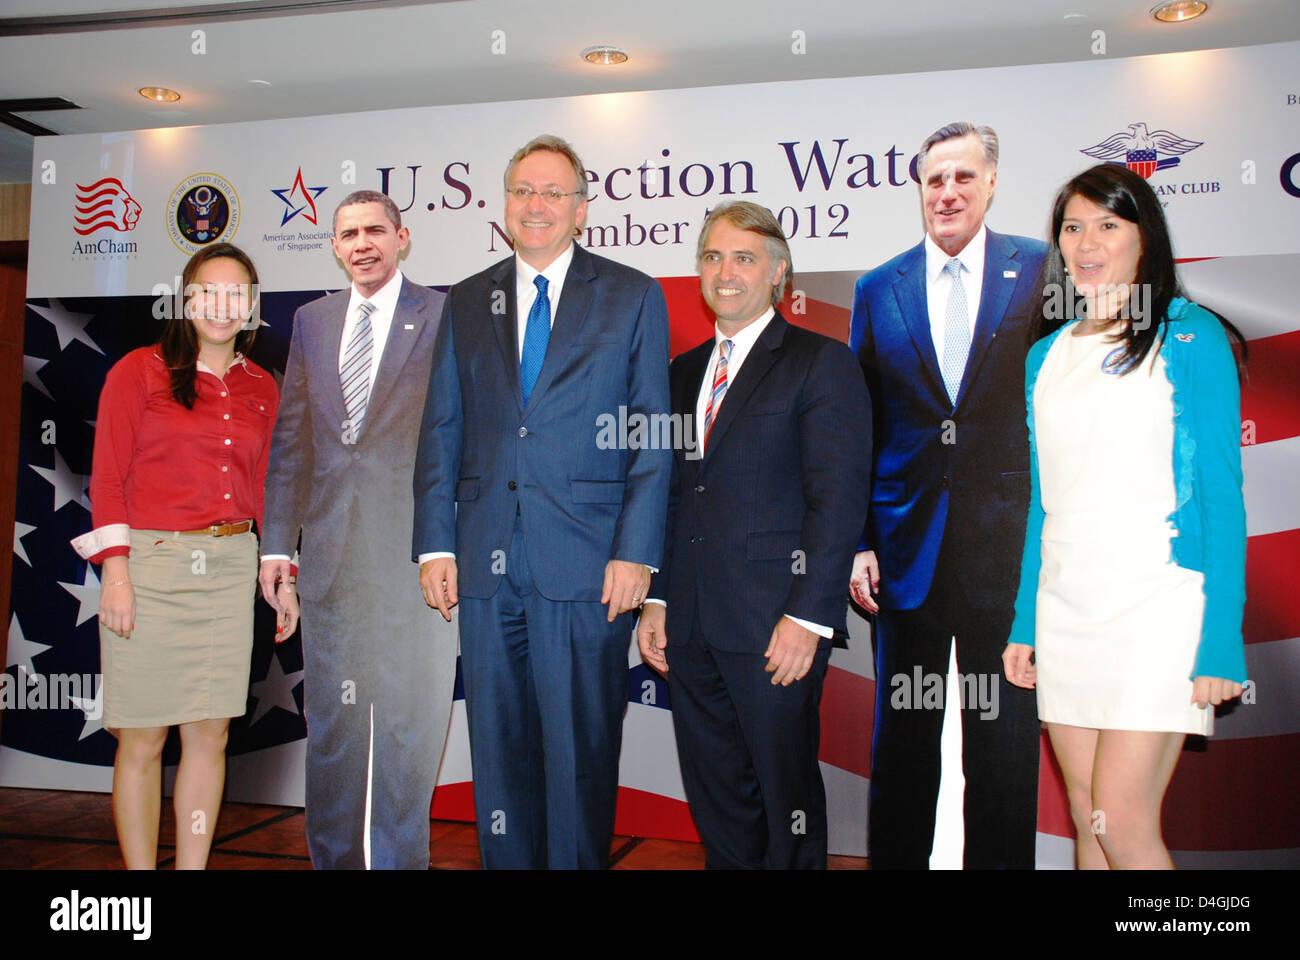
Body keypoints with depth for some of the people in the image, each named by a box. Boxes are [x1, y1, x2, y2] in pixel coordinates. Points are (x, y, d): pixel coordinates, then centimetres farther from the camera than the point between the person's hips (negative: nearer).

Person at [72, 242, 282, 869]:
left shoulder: (260, 388, 13)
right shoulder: (139, 371, 2)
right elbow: (108, 476, -2)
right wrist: (116, 573, -10)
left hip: (230, 569, 4)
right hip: (150, 564, -3)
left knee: (210, 735, 5)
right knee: (143, 741, 1)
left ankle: (192, 868, 17)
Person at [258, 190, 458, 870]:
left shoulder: (443, 316, -1)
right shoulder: (312, 321, 13)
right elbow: (289, 440, 13)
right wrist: (277, 541, 8)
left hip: (412, 546, -4)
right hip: (331, 551, 5)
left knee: (409, 723, 3)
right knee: (330, 721, 13)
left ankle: (399, 857, 18)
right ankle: (332, 857, 28)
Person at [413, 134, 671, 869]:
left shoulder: (634, 296, 5)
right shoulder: (468, 303, 15)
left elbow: (653, 435, 0)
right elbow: (441, 430, 12)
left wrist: (636, 552, -9)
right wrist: (435, 543, 3)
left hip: (586, 562, -3)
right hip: (487, 562, 3)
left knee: (580, 753, 4)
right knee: (499, 749, 11)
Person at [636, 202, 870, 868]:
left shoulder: (822, 363, -3)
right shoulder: (684, 370, 16)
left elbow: (838, 500, -10)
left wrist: (808, 615, -16)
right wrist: (657, 599, 8)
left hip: (775, 627, -5)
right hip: (689, 626, 6)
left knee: (786, 794, 6)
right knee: (715, 799, 14)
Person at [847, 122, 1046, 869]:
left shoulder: (1041, 271, 1)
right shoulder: (879, 290, 6)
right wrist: (857, 541, 0)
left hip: (1007, 540, -1)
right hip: (909, 546, 2)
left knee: (1006, 744, 9)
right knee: (903, 741, 13)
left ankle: (1000, 860, 27)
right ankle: (896, 859, 29)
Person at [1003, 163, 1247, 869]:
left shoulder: (1191, 337, -1)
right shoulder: (1047, 356, 13)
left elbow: (1221, 497, -6)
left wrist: (1220, 642, -12)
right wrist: (1023, 625, 10)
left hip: (1157, 599, -5)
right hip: (1065, 604, 5)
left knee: (1123, 820, -8)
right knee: (1085, 818, 9)